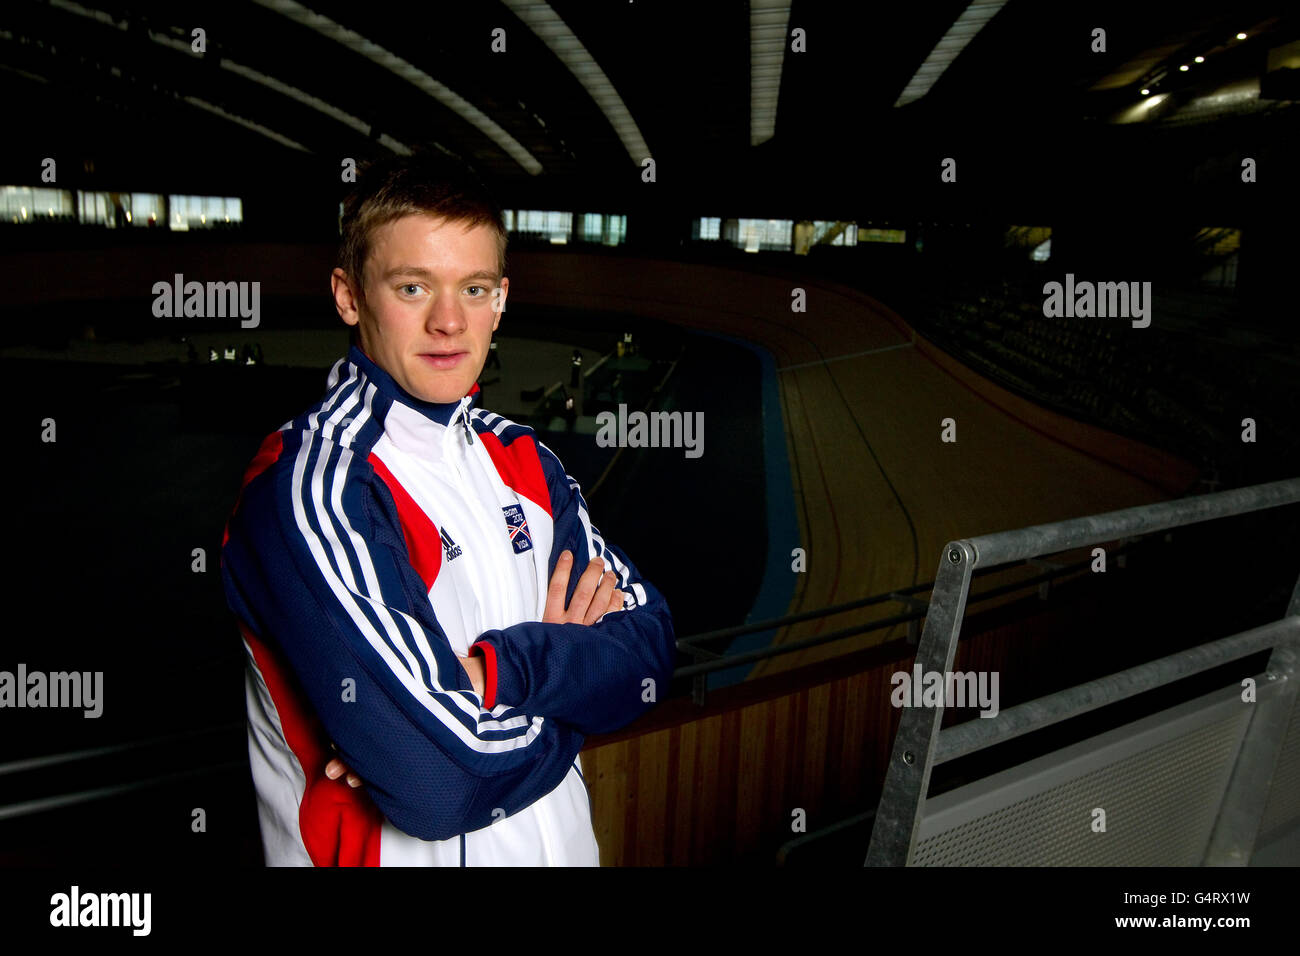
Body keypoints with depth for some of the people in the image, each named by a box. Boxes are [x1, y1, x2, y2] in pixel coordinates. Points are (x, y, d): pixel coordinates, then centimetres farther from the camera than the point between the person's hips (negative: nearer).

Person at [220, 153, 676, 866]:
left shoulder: (520, 458, -2)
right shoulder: (306, 487, -24)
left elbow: (649, 648, -8)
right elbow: (440, 783, -31)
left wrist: (504, 670, -24)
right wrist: (569, 660, -15)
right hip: (408, 853, -5)